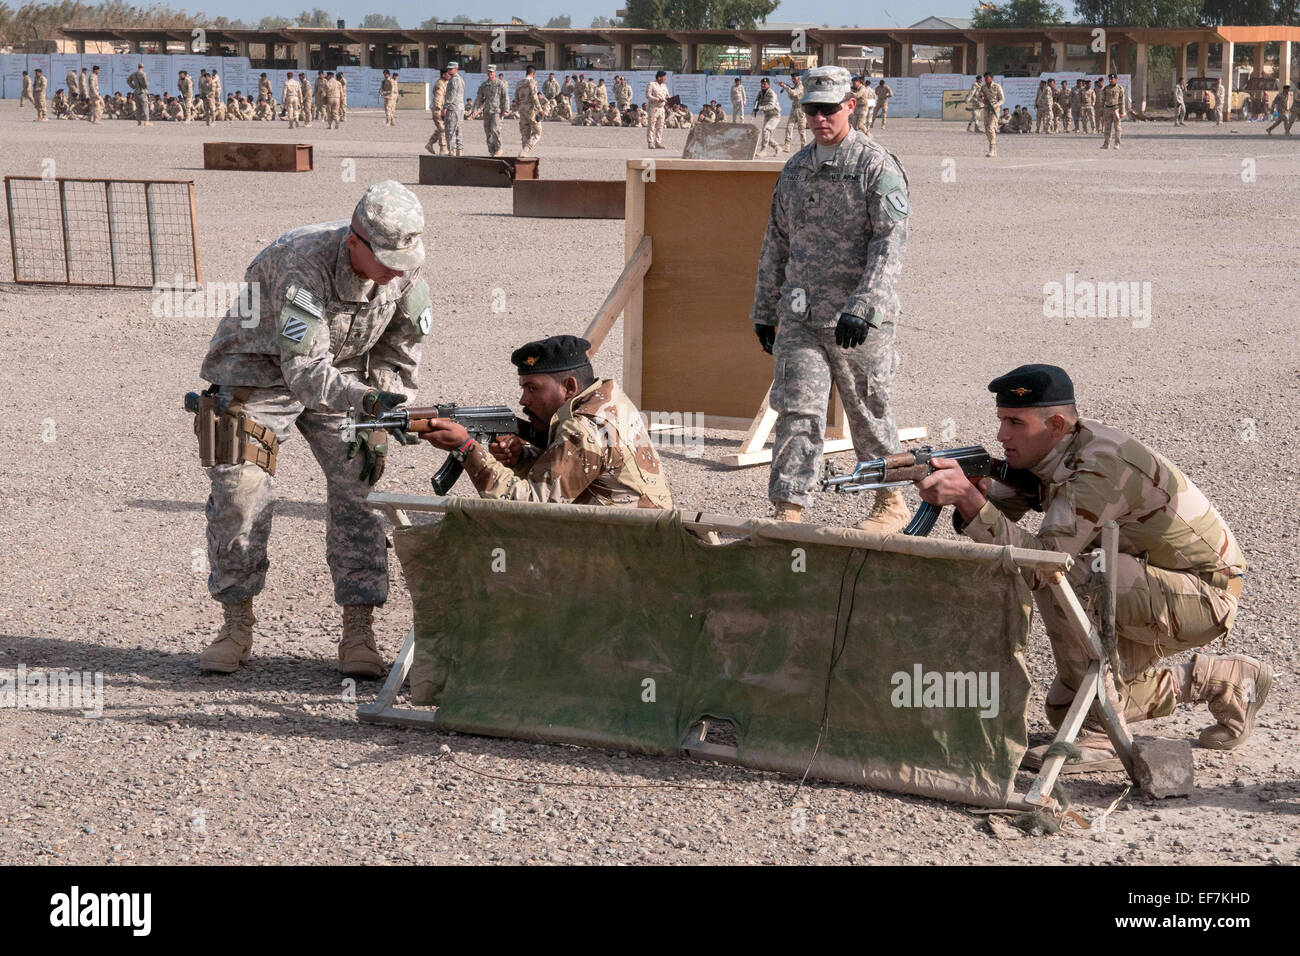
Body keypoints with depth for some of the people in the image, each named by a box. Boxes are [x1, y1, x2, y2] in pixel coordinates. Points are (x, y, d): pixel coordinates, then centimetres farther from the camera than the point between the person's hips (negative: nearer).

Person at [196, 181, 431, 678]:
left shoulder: (404, 270, -18)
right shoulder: (305, 266, -36)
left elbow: (400, 352, -4)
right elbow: (303, 368, -40)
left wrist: (376, 428, -10)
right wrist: (368, 401, -55)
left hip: (341, 372, 4)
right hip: (260, 369, -4)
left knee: (358, 492, -7)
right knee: (239, 494, -9)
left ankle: (358, 632, -2)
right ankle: (236, 625, 7)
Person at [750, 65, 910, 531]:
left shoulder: (877, 167, -7)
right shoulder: (795, 169, 13)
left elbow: (890, 244, -16)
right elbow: (776, 244, 20)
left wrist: (862, 306, -27)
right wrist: (763, 311, 20)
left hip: (860, 321, -5)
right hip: (799, 317, 5)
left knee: (868, 414, 7)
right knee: (796, 411, -4)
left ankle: (893, 503, 25)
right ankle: (788, 511, -3)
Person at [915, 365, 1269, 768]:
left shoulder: (1100, 467, -30)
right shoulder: (1043, 451, -3)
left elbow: (1040, 561, -38)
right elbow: (996, 512, -5)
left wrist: (967, 497, -45)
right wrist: (968, 486, -27)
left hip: (1203, 595, -9)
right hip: (1146, 594, 9)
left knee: (1061, 575, -31)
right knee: (1065, 709, 11)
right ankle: (1219, 680, 24)